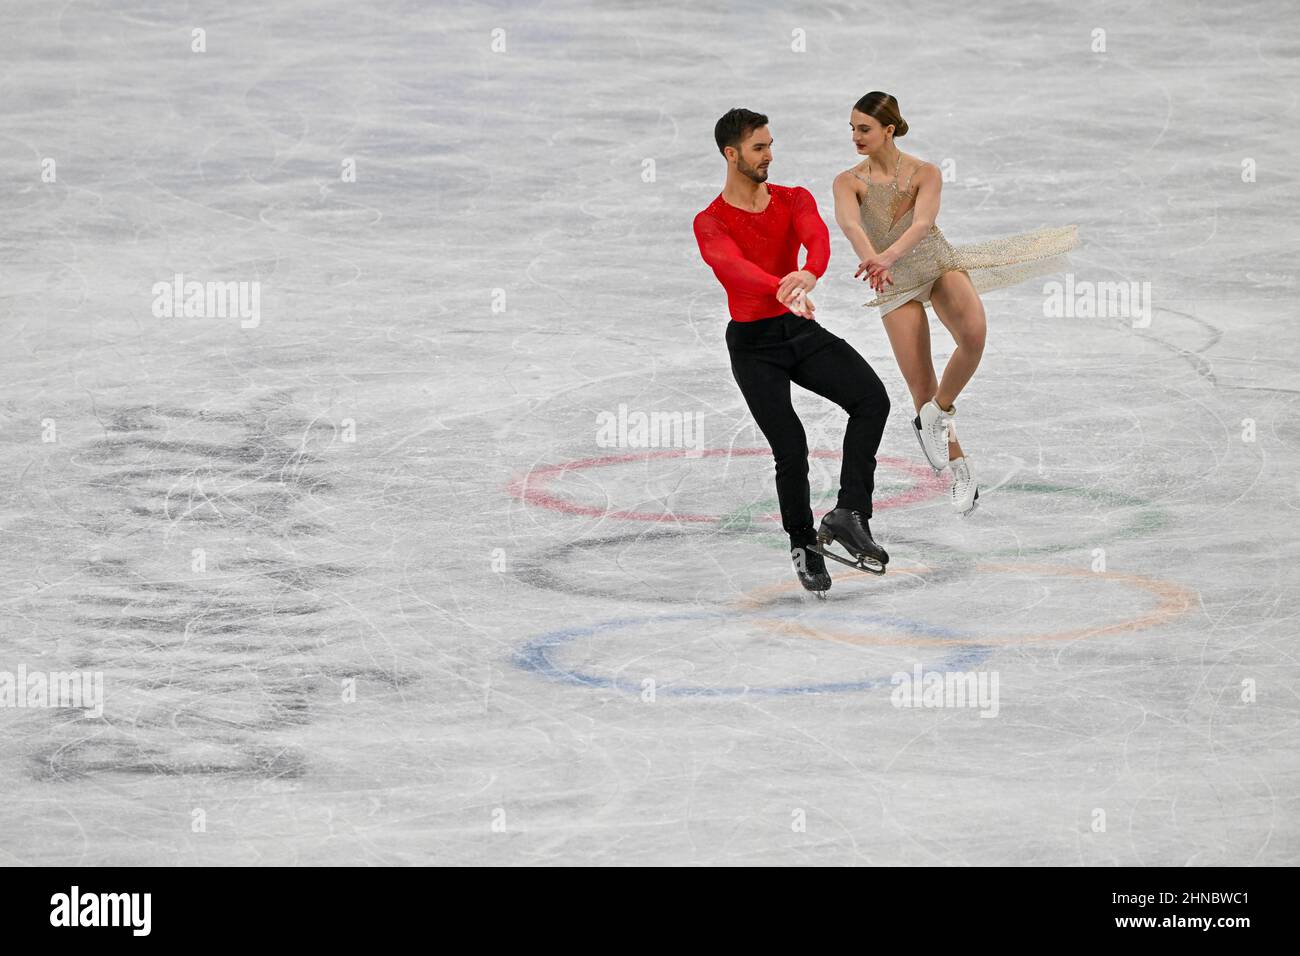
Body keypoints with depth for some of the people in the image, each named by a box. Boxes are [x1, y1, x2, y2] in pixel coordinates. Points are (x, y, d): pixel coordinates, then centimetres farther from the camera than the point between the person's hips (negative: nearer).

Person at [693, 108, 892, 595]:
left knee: (871, 398, -20)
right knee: (790, 447, -11)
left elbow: (816, 236, -20)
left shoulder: (794, 200, 3)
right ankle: (803, 545, 11)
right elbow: (734, 266, -31)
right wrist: (781, 290, -52)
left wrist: (808, 272, -46)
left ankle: (849, 513, -19)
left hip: (803, 332, 4)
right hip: (753, 345, -4)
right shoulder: (711, 223, -8)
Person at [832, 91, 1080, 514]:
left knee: (973, 333, -33)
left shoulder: (925, 173, -7)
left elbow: (922, 222, -25)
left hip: (941, 265, -1)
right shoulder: (848, 182, -4)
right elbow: (850, 223, -25)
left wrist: (888, 256, -45)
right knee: (921, 389, -3)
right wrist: (869, 257, -48)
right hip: (896, 287, 1)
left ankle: (940, 411, -9)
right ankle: (960, 469, 18)